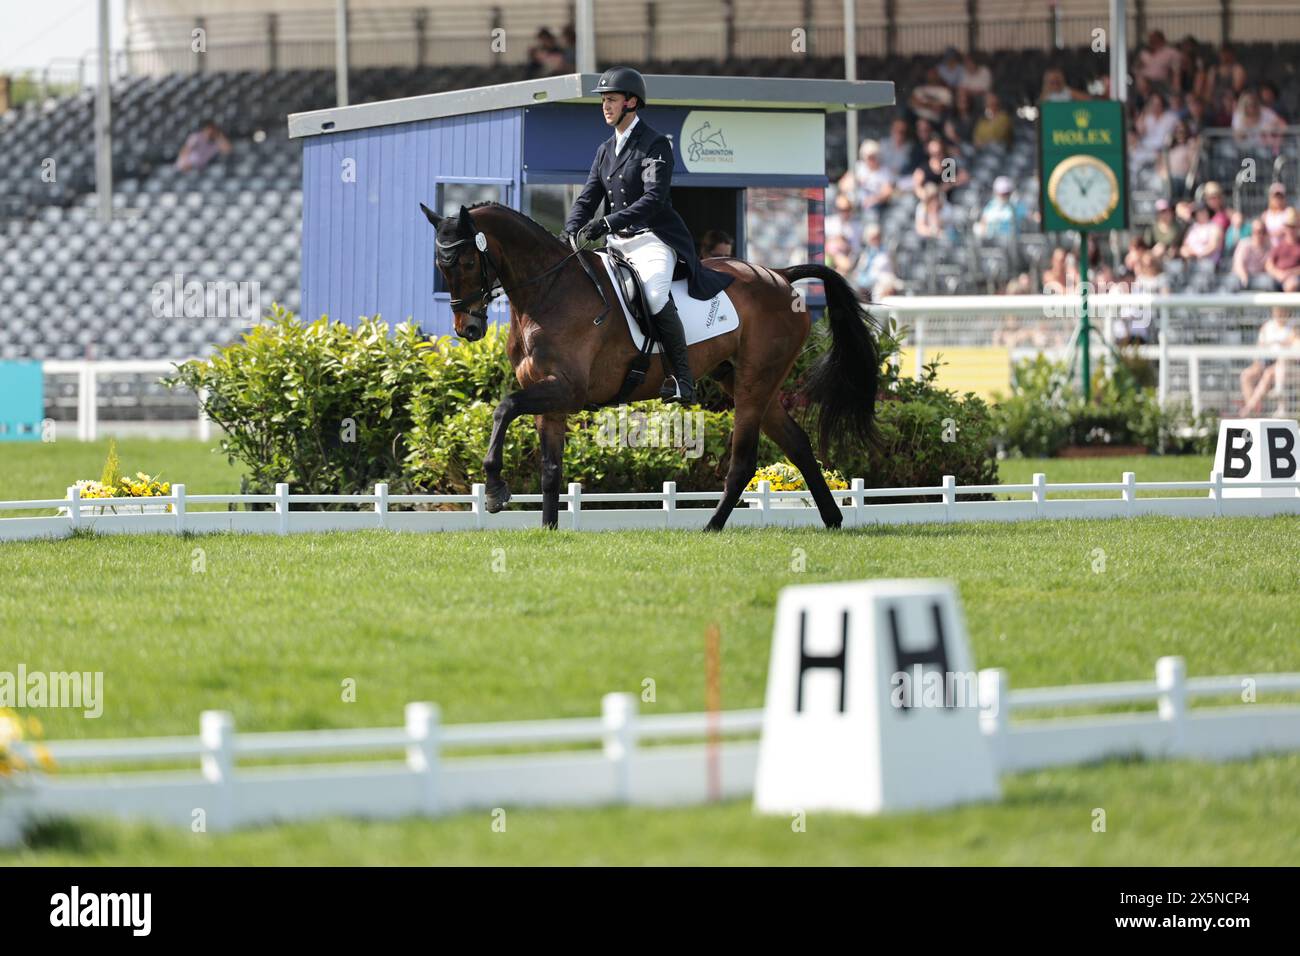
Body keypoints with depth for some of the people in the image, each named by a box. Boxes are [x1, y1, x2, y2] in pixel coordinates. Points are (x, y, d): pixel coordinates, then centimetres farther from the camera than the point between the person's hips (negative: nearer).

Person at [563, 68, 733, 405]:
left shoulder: (655, 144, -7)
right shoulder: (605, 150, 17)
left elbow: (654, 198, -19)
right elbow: (587, 198, 13)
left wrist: (608, 223, -30)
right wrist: (571, 232, -8)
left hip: (653, 239, -9)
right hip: (618, 244, 9)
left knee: (655, 293, -34)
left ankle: (682, 379, -27)